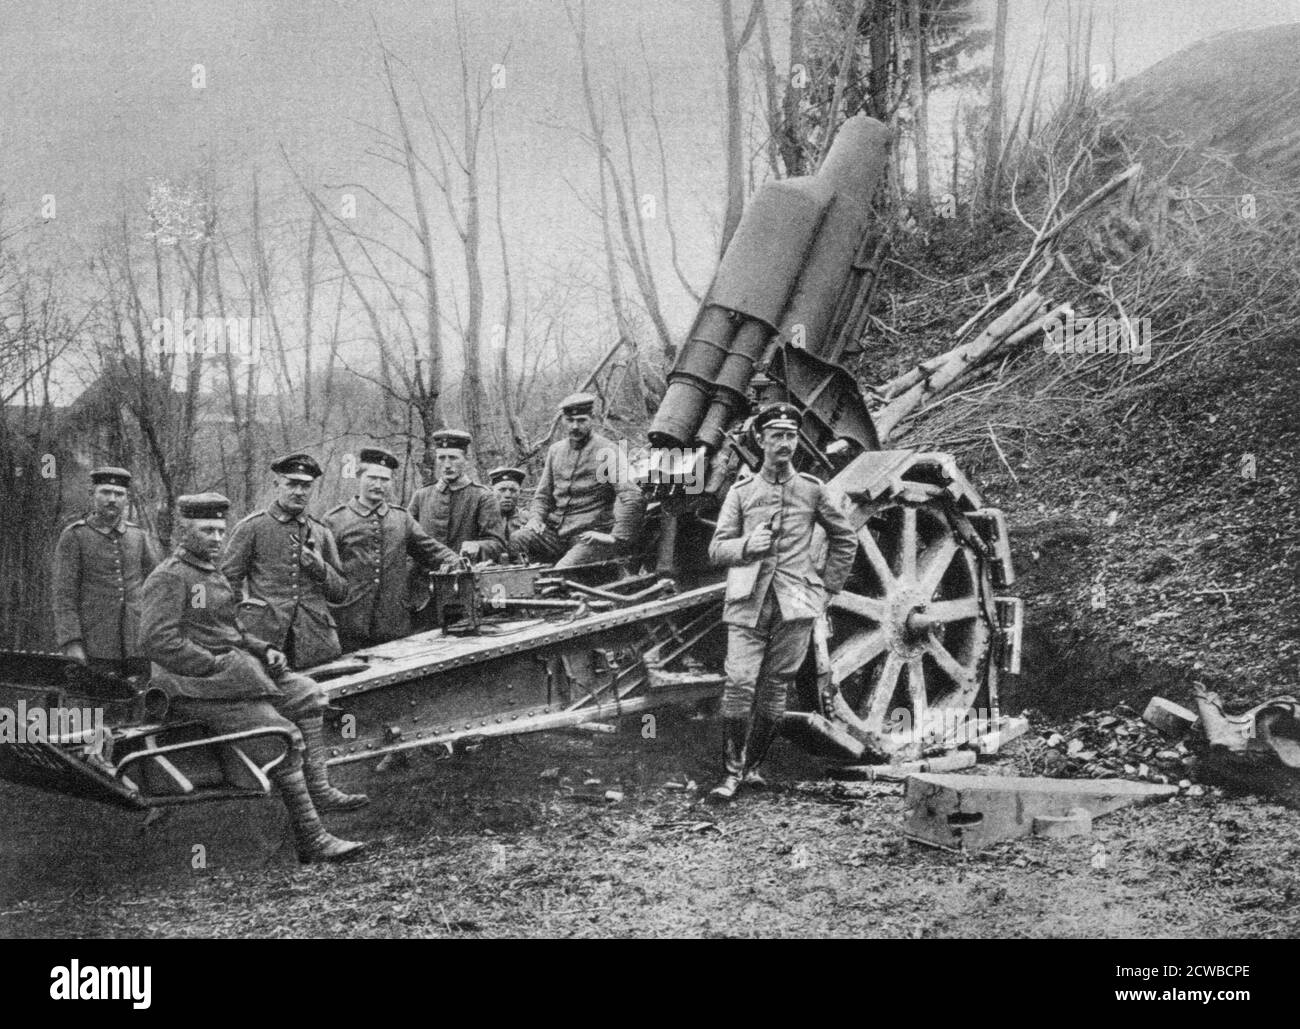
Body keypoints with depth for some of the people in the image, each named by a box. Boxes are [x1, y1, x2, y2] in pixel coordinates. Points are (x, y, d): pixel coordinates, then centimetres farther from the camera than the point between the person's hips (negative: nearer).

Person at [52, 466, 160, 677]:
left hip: (138, 644, 3)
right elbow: (64, 596, -4)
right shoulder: (73, 537, 0)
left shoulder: (139, 536, 11)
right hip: (95, 648, -3)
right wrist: (71, 643, -13)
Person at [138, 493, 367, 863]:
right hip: (195, 686, -10)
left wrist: (264, 651, 10)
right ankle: (311, 840, -16)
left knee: (307, 693, 5)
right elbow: (155, 641, -22)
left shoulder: (213, 575, 20)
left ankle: (318, 790, 0)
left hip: (231, 671, 10)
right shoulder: (168, 578, -12)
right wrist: (216, 665, -22)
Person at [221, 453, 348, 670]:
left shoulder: (322, 532, 15)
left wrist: (321, 569, 0)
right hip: (265, 638, -3)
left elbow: (341, 594, 18)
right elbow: (227, 581, 5)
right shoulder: (252, 527, 5)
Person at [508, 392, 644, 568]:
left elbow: (633, 499, -12)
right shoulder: (556, 450, 16)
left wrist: (616, 538, -18)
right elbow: (543, 494, 23)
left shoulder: (607, 452, -3)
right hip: (554, 531, 5)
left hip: (588, 536, -5)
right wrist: (535, 518, 2)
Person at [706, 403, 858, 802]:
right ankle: (732, 771, -3)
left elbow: (845, 539, 18)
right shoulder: (741, 491, 8)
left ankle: (753, 764, 19)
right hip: (748, 603, -1)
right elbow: (717, 549, 7)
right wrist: (747, 544, -13)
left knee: (775, 689, 3)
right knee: (739, 684, -12)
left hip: (795, 605, 1)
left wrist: (828, 588, 13)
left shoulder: (811, 490, 8)